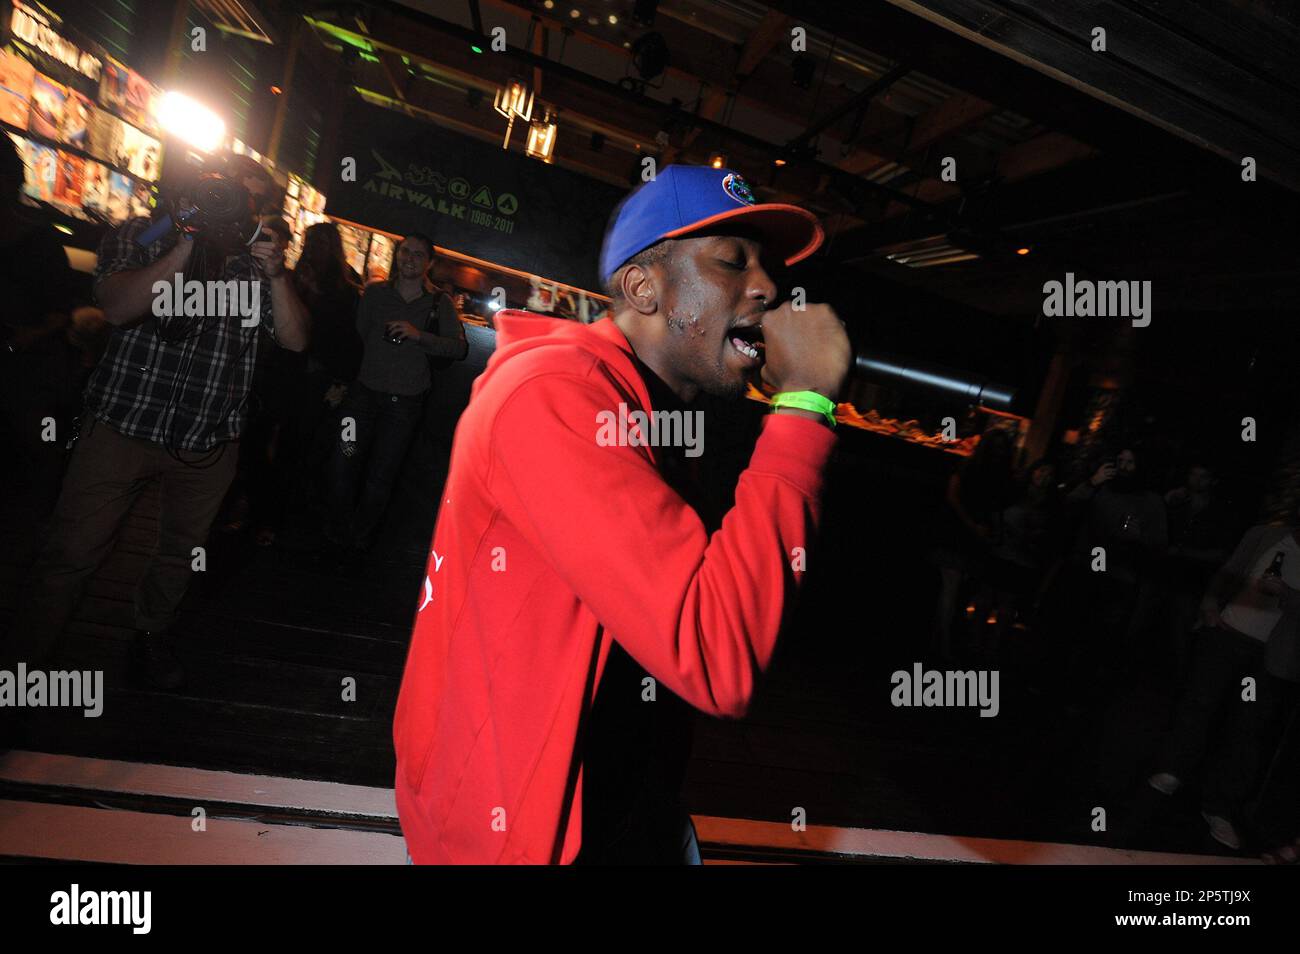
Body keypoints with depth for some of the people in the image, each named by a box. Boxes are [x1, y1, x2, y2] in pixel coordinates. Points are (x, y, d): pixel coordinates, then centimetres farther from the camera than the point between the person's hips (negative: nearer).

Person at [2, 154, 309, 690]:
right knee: (72, 551, 1)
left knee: (181, 552, 16)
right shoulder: (142, 237, 1)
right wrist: (192, 243, -20)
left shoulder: (256, 265, 5)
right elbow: (118, 307, -17)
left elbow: (295, 340, -3)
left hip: (209, 444, 2)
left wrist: (276, 276, -17)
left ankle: (153, 632, 40)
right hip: (123, 425, -2)